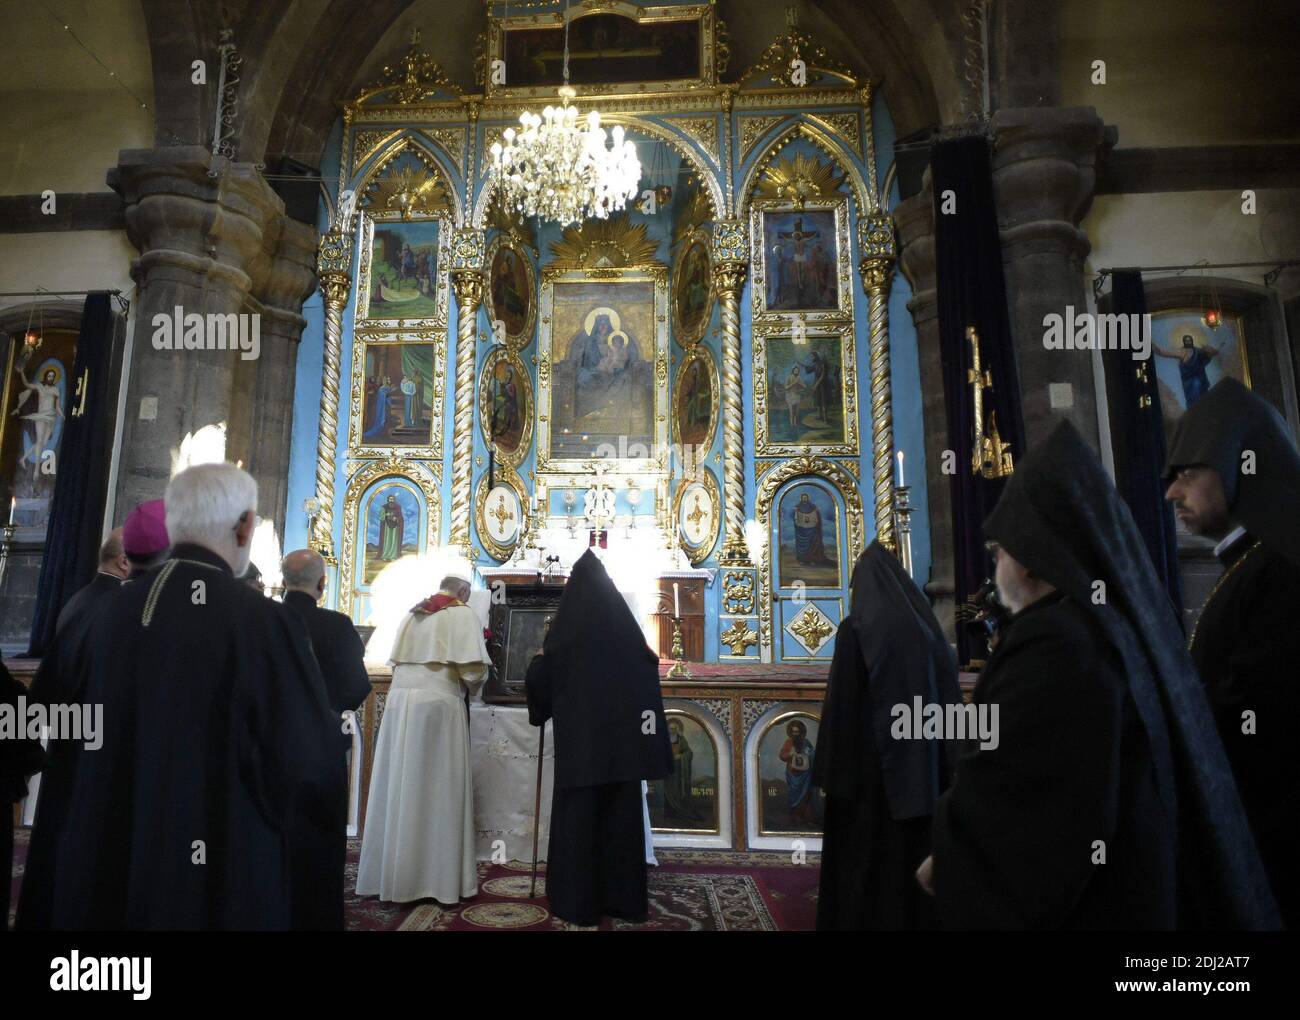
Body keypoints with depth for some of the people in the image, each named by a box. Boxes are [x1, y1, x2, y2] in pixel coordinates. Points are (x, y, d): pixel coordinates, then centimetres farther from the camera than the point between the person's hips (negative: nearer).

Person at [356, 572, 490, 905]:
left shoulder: (412, 615, 16)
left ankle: (389, 872, 18)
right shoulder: (463, 615, -1)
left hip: (399, 702, 6)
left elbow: (396, 662, 20)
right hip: (437, 704, -6)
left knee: (398, 787, 10)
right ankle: (436, 875, 5)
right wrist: (473, 683, 12)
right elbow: (474, 671, -9)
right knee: (436, 789, 0)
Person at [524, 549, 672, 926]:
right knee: (621, 814, 10)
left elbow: (539, 679, -2)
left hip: (579, 736, -3)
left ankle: (577, 901, 9)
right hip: (622, 734, 3)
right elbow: (650, 664, 17)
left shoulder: (567, 626, -7)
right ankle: (624, 897, 16)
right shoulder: (625, 624, 2)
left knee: (577, 816, 5)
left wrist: (539, 658, 19)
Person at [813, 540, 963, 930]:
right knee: (916, 853, 16)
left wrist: (832, 770, -8)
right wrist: (945, 764, 14)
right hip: (923, 762, 5)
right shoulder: (927, 626, 4)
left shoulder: (856, 628, -13)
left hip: (870, 760, -5)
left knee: (864, 859, 6)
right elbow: (949, 699, 7)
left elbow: (841, 704, -15)